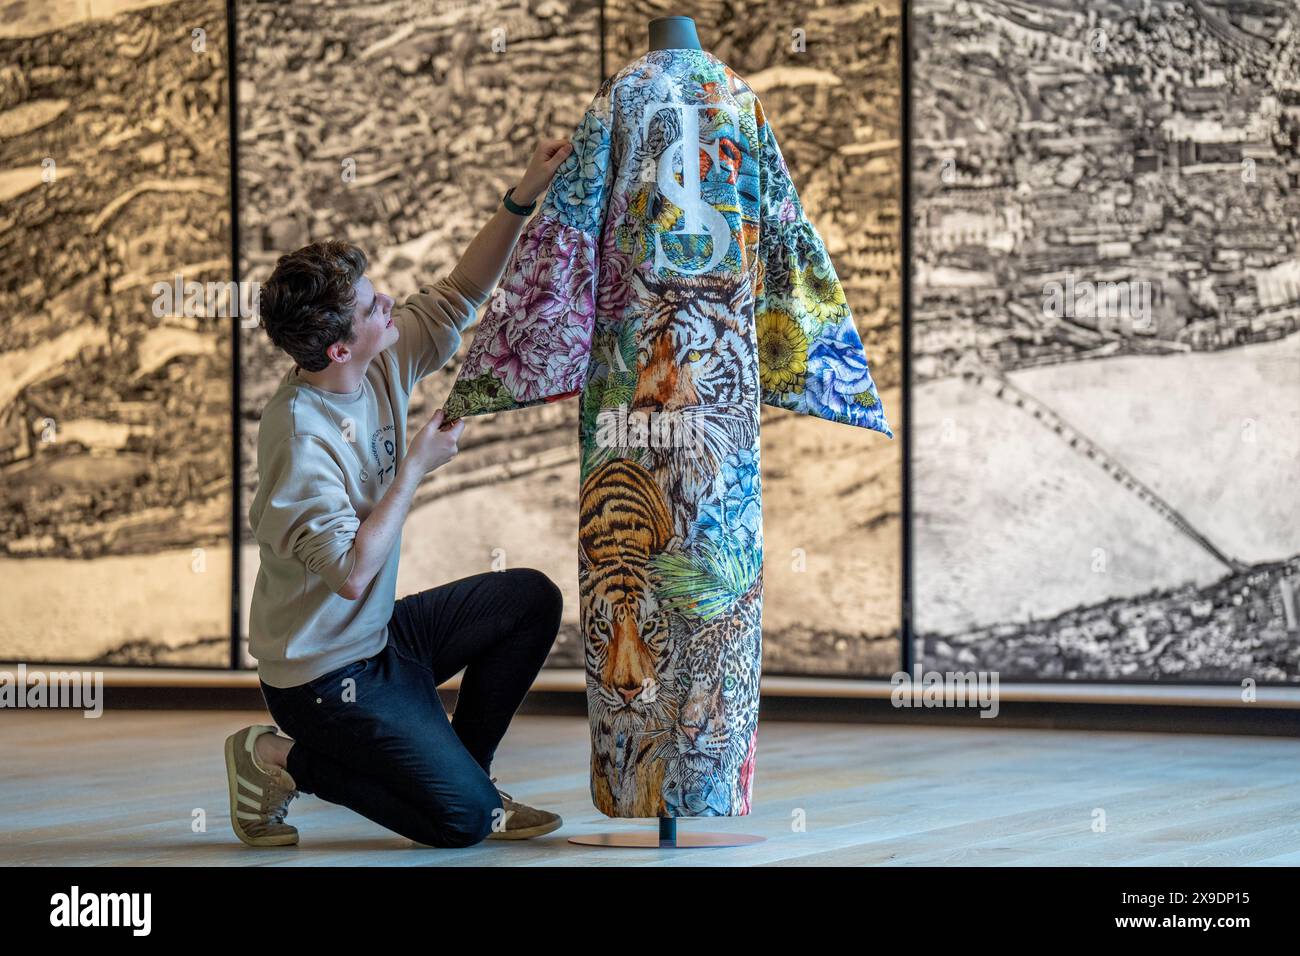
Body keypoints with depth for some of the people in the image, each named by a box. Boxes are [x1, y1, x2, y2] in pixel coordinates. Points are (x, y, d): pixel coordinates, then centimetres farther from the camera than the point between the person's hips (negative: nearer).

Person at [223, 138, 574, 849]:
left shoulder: (383, 364, -5)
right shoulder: (300, 436, -29)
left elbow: (459, 295, 9)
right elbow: (350, 573, -33)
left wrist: (523, 198, -3)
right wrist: (416, 467, -24)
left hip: (377, 633, 9)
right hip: (323, 673, -9)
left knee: (532, 598, 6)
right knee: (461, 820, -10)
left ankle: (461, 770, 15)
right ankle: (279, 760, 4)